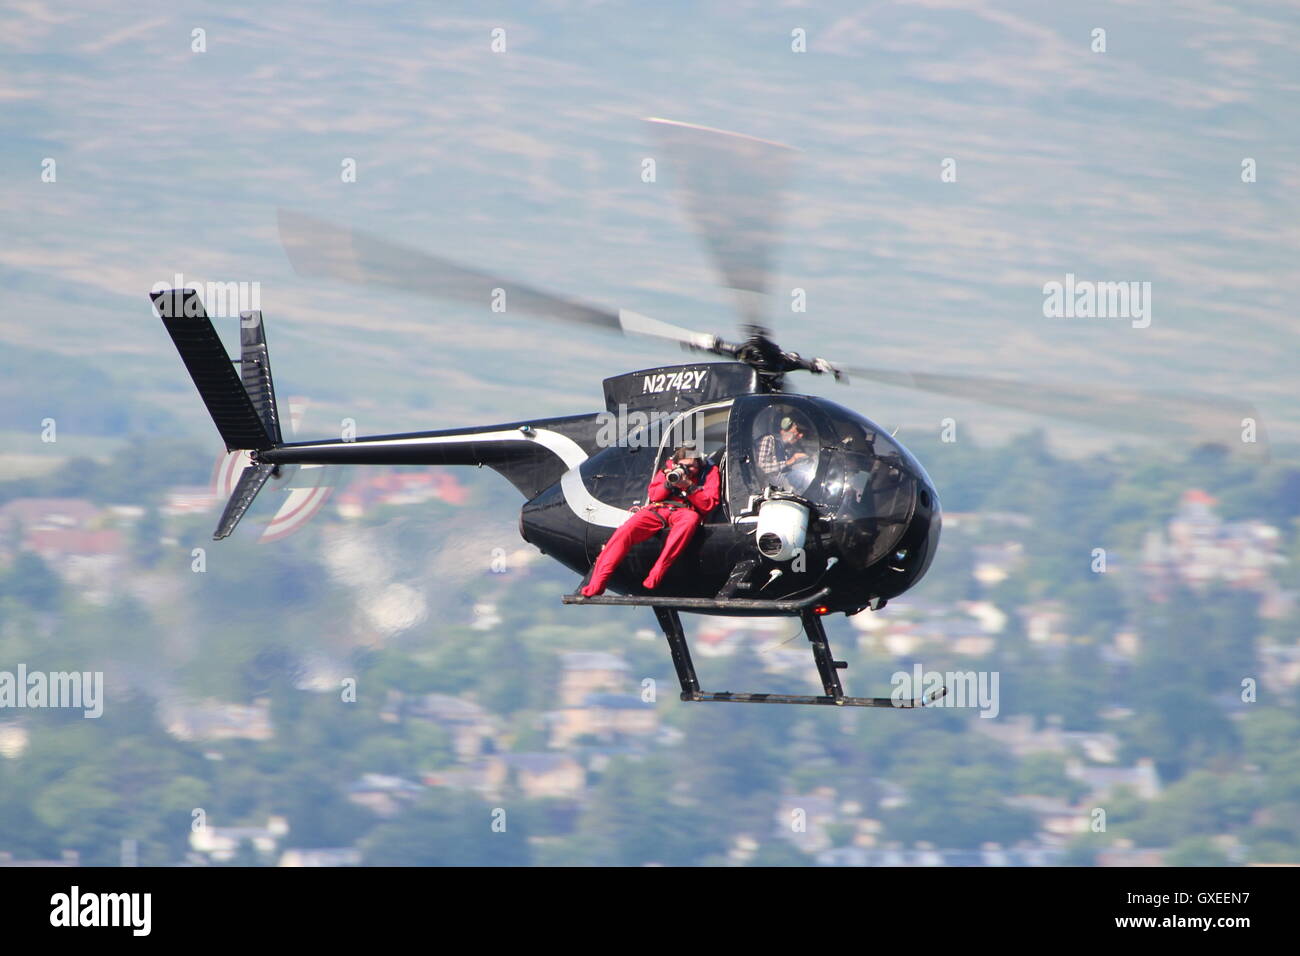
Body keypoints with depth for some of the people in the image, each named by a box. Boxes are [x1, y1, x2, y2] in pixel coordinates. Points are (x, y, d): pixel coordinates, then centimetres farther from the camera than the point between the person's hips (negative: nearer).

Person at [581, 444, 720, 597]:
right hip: (658, 510, 3)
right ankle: (597, 584, -28)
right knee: (626, 530, -25)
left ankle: (655, 576, -43)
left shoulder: (709, 472, 7)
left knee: (690, 520, -43)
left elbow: (708, 505, -2)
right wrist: (668, 483, -4)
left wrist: (689, 486, -14)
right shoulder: (669, 467, 15)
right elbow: (653, 496, 15)